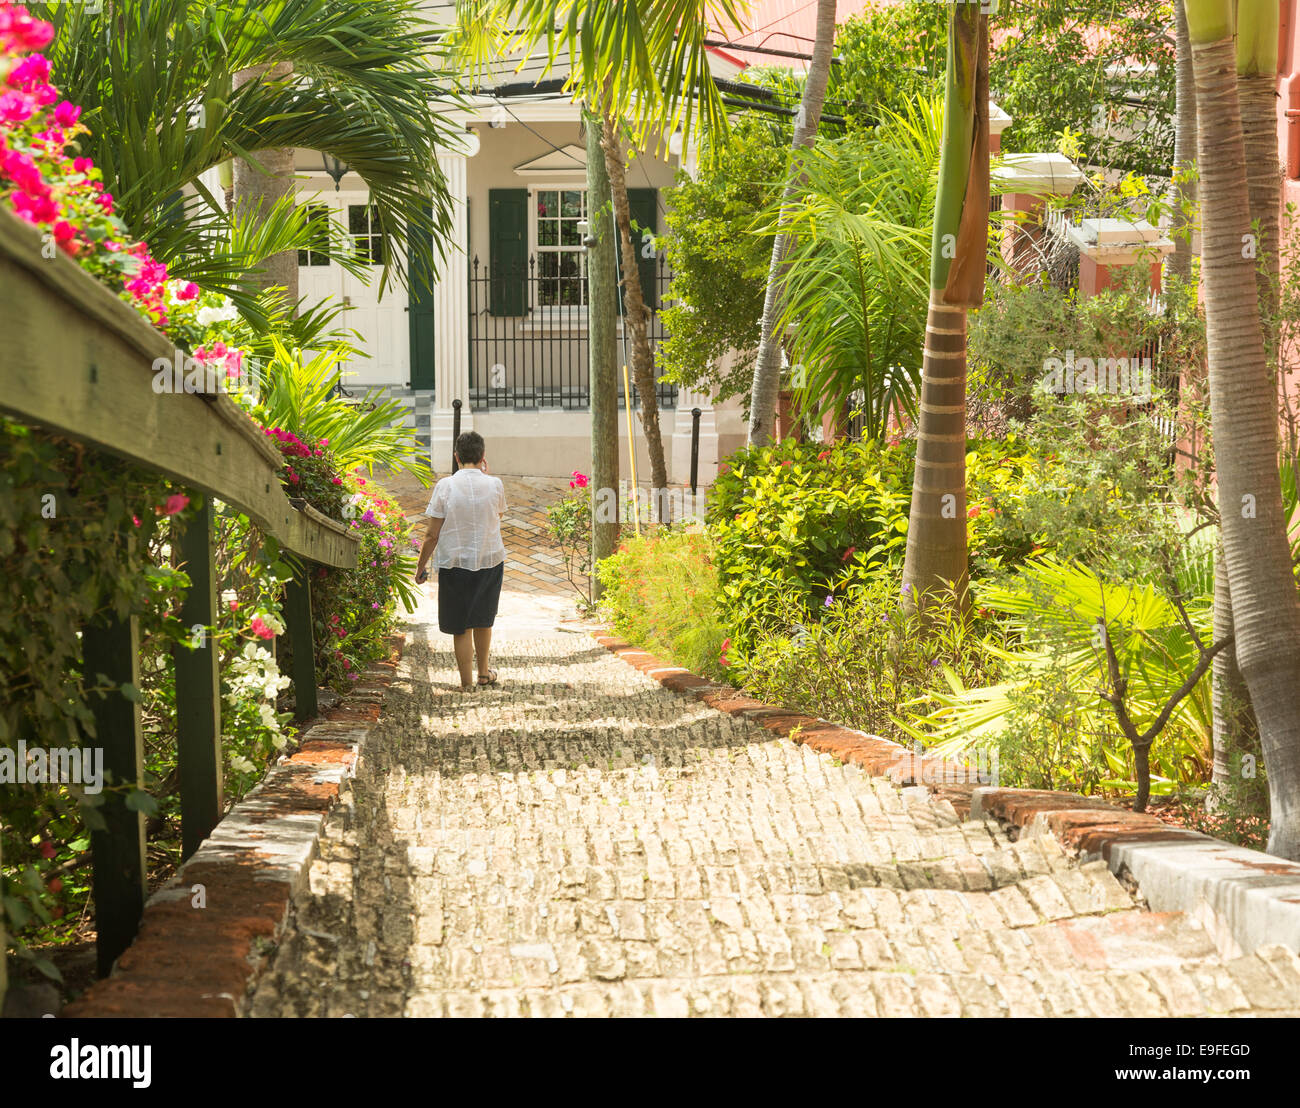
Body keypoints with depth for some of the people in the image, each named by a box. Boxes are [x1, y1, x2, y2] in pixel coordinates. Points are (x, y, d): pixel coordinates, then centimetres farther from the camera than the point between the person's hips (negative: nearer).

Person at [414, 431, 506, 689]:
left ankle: (467, 683, 12)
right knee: (483, 620, 23)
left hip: (455, 563, -2)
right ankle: (484, 672, 38)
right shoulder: (495, 485, -8)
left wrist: (421, 567, 3)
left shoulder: (445, 486, -13)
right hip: (490, 561, 2)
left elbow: (432, 535, -10)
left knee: (461, 626, 8)